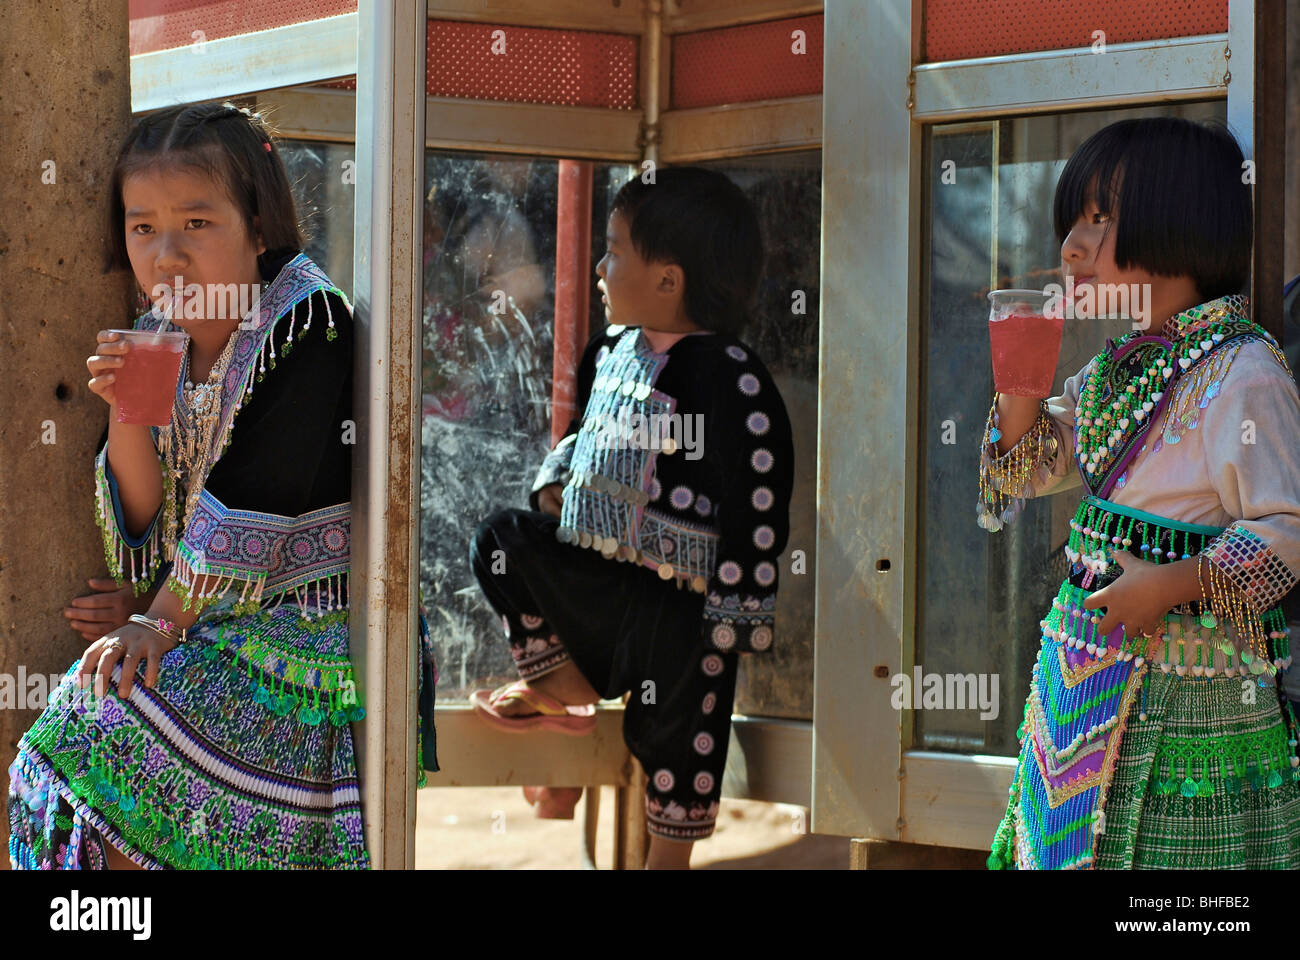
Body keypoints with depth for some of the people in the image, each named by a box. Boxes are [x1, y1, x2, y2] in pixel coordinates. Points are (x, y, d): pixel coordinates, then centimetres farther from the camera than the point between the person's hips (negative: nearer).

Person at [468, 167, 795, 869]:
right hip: (593, 571, 8)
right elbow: (583, 430, 28)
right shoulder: (610, 352, 8)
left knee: (673, 728, -5)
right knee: (501, 540, -1)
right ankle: (560, 682, 7)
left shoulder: (730, 377, -19)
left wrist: (735, 609, -19)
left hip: (679, 598, -7)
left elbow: (758, 496, -19)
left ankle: (669, 857, 13)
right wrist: (556, 483, 8)